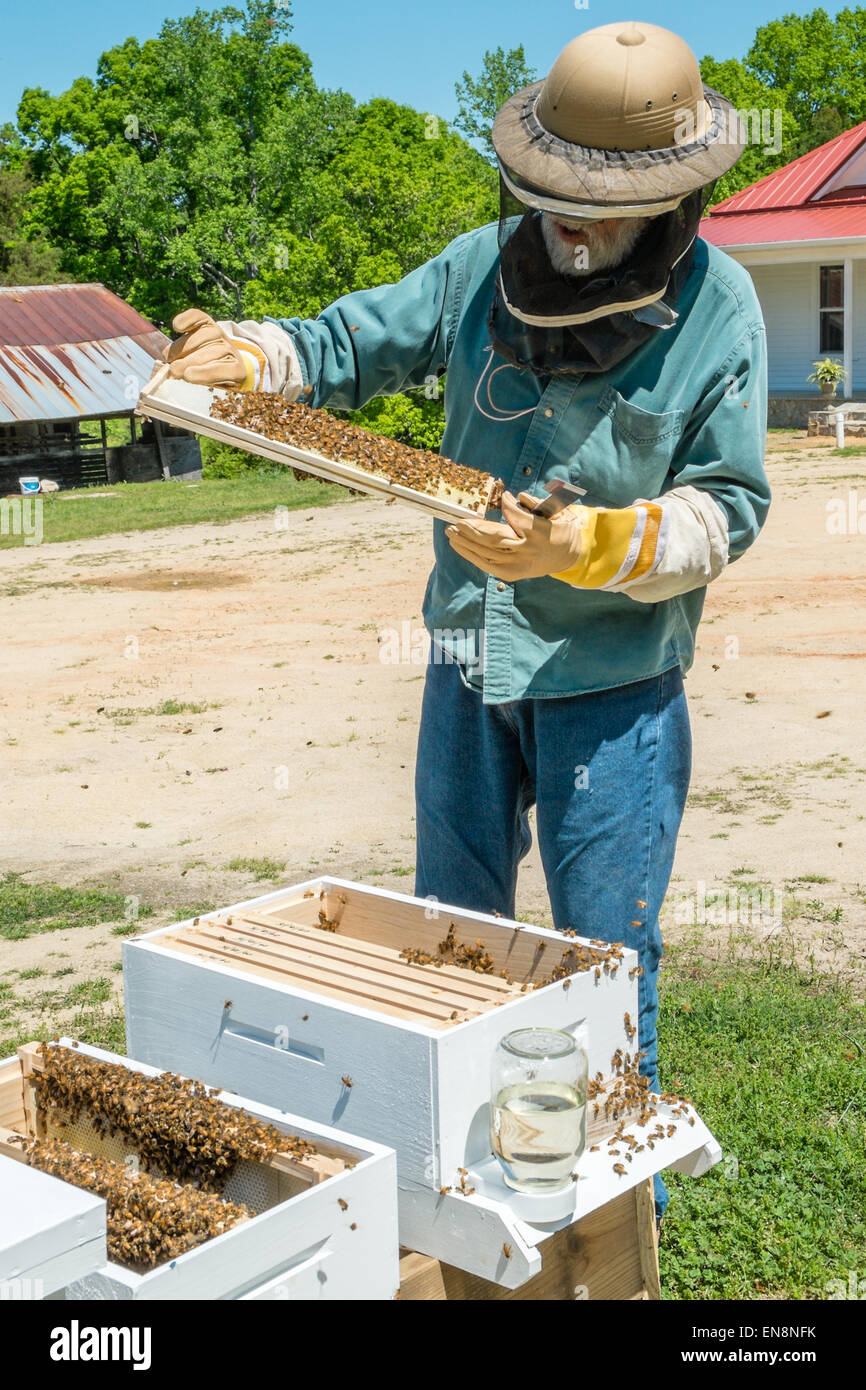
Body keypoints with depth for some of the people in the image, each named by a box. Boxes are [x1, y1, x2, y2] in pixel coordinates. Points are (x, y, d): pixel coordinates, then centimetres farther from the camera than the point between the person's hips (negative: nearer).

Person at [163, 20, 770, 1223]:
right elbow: (358, 343, 8)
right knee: (451, 926, 17)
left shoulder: (717, 312, -11)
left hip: (615, 680, -4)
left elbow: (726, 509, -14)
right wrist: (249, 356, -14)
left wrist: (579, 547, -30)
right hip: (471, 658, 5)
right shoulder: (483, 269, -2)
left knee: (604, 954, 5)